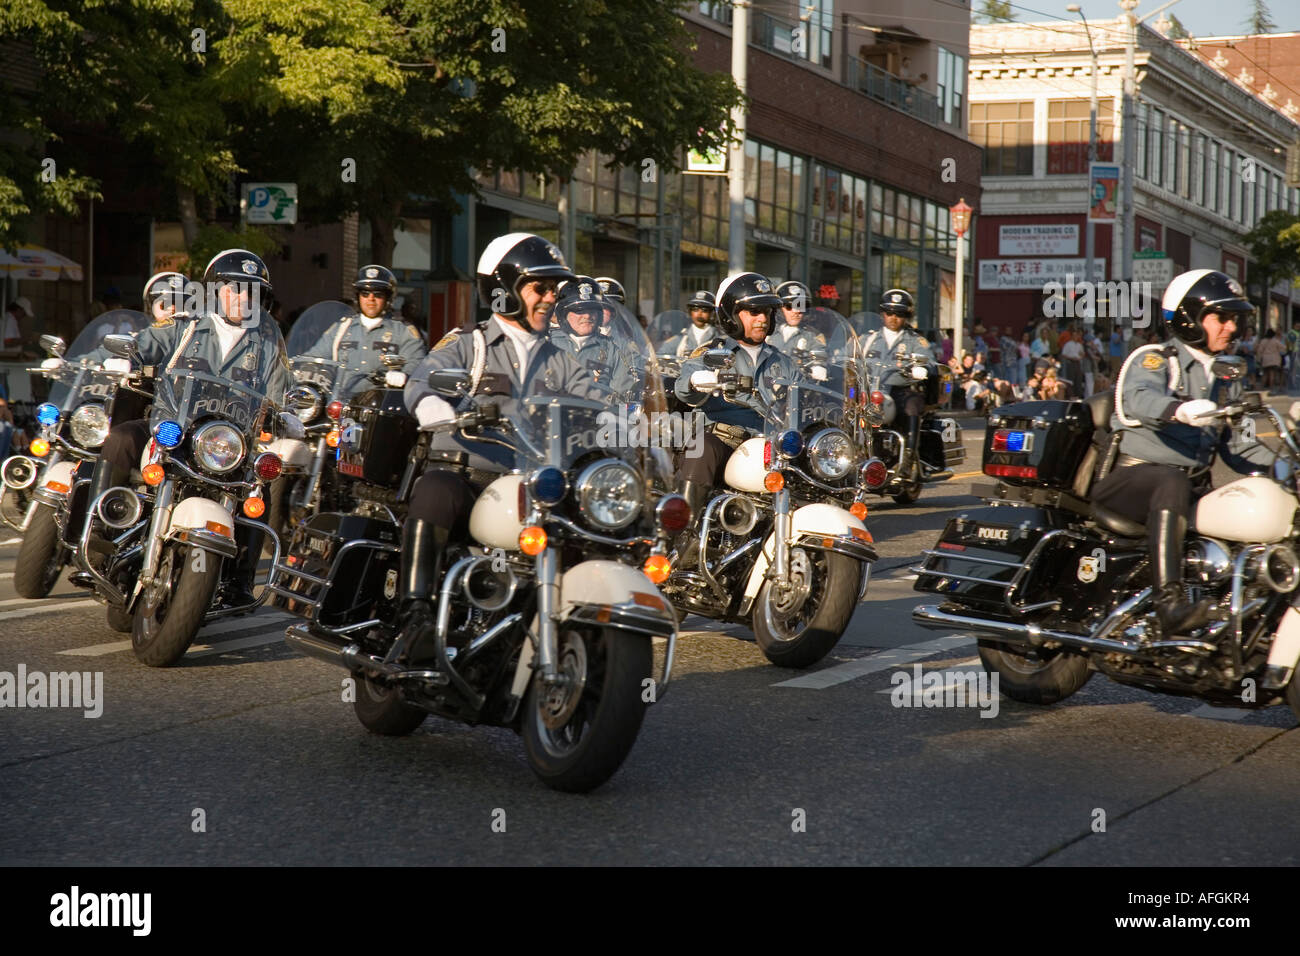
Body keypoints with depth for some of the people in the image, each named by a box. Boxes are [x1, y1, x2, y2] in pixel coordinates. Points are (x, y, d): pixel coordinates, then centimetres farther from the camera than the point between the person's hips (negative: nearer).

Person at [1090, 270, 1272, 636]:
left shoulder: (1226, 379, 22)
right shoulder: (1153, 360, -2)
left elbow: (1236, 444, 20)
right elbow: (1140, 398, -25)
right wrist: (1181, 410, -47)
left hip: (1194, 486, 7)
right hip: (1133, 474, -7)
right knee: (1171, 482, -40)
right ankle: (1170, 603, -50)